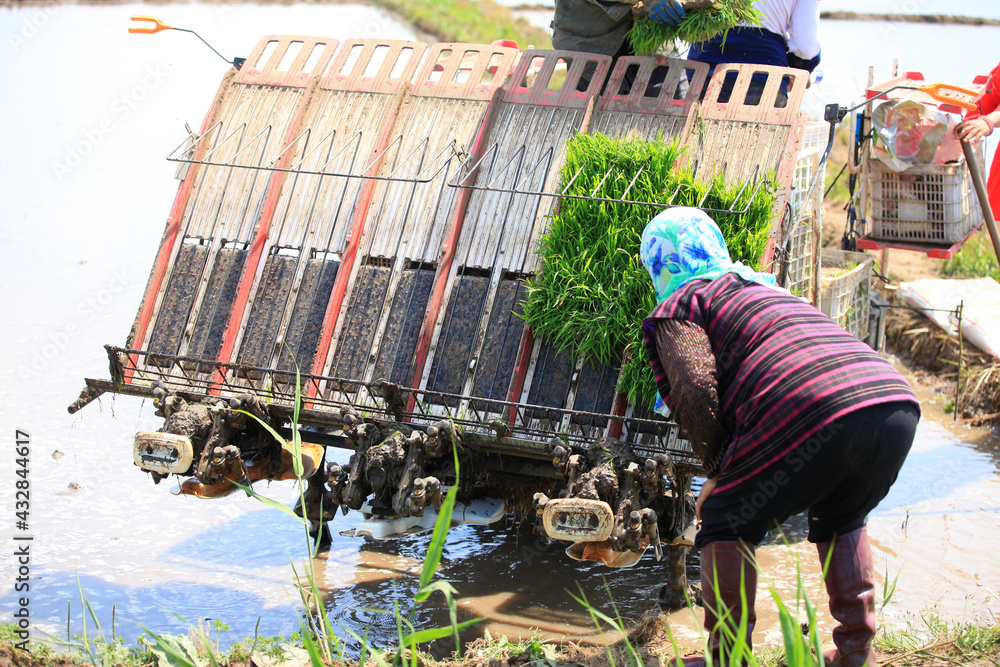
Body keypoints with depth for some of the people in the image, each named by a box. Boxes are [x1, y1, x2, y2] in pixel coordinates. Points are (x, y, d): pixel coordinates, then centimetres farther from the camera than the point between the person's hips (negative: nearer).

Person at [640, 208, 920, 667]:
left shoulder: (678, 307, 16)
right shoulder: (765, 289, 40)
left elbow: (694, 390, -2)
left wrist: (717, 472, 11)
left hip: (814, 414, -7)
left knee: (728, 525, 13)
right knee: (840, 523, 32)